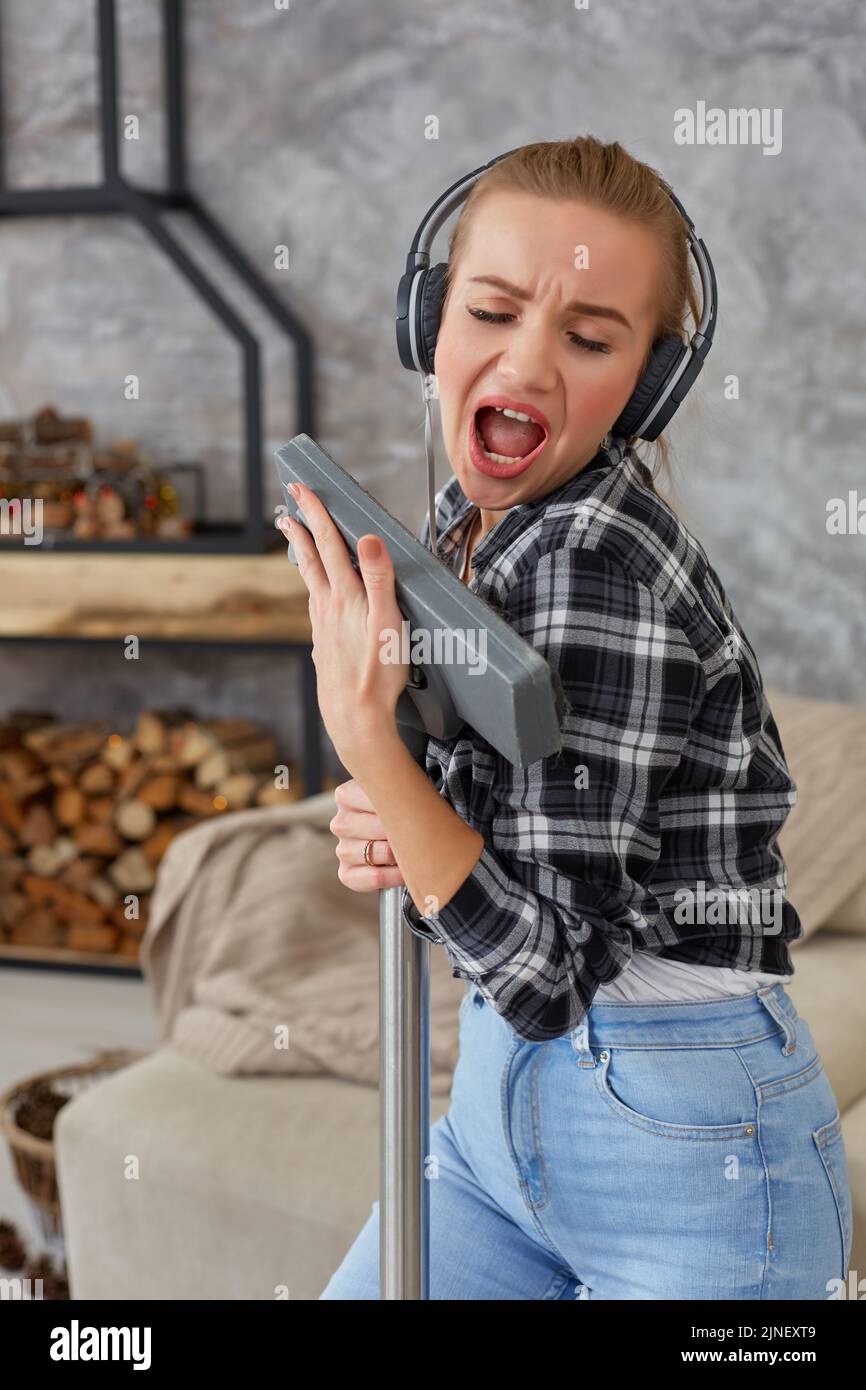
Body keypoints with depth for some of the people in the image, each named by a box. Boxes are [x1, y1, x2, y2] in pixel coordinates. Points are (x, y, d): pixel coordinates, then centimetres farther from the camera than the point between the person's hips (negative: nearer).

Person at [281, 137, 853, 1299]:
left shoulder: (601, 566, -23)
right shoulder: (468, 522, 3)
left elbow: (551, 974, -23)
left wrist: (362, 730, -28)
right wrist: (389, 834, -7)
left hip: (684, 1143, -8)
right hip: (503, 1097, 8)